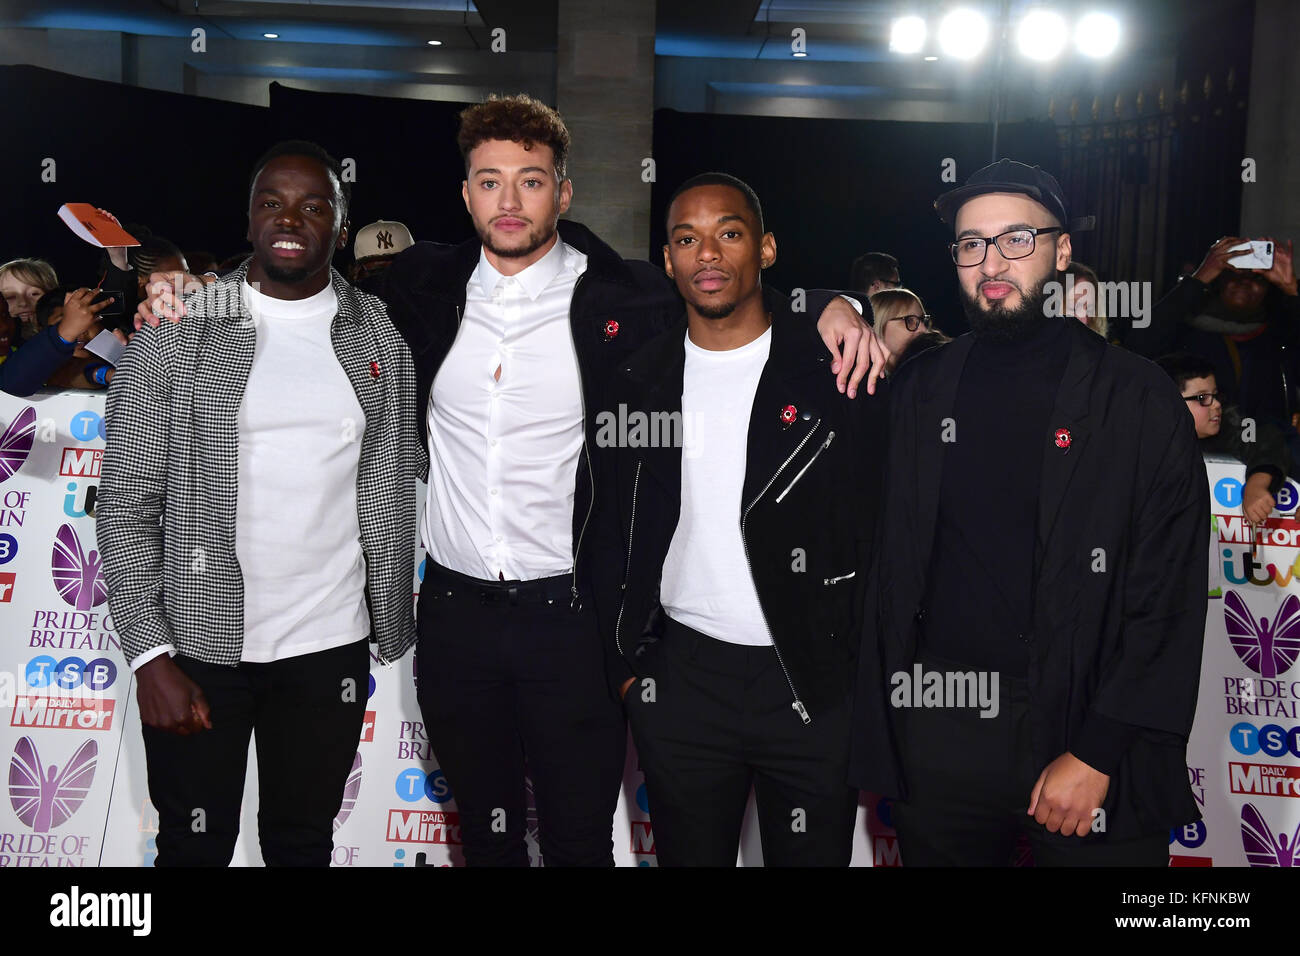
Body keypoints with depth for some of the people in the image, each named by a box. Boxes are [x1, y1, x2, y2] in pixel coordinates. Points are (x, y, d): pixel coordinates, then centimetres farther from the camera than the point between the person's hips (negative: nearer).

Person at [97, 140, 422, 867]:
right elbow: (127, 506, -5)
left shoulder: (381, 339, 3)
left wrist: (396, 623, 1)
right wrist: (150, 654, -12)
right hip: (198, 646, -2)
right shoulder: (175, 338, -5)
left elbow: (398, 484, 8)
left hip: (331, 644, 2)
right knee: (195, 846, 12)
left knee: (304, 843, 16)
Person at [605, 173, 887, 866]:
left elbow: (880, 530, -3)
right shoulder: (640, 383, 4)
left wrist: (863, 672, -5)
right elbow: (618, 531, 11)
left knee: (814, 855, 11)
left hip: (815, 684, -2)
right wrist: (632, 663, 7)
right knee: (689, 856, 15)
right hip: (680, 680, 2)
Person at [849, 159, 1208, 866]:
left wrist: (1099, 753, -12)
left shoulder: (1138, 398, -2)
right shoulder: (917, 390, 7)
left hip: (1084, 723, -2)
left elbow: (1169, 596, -5)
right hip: (937, 728, 3)